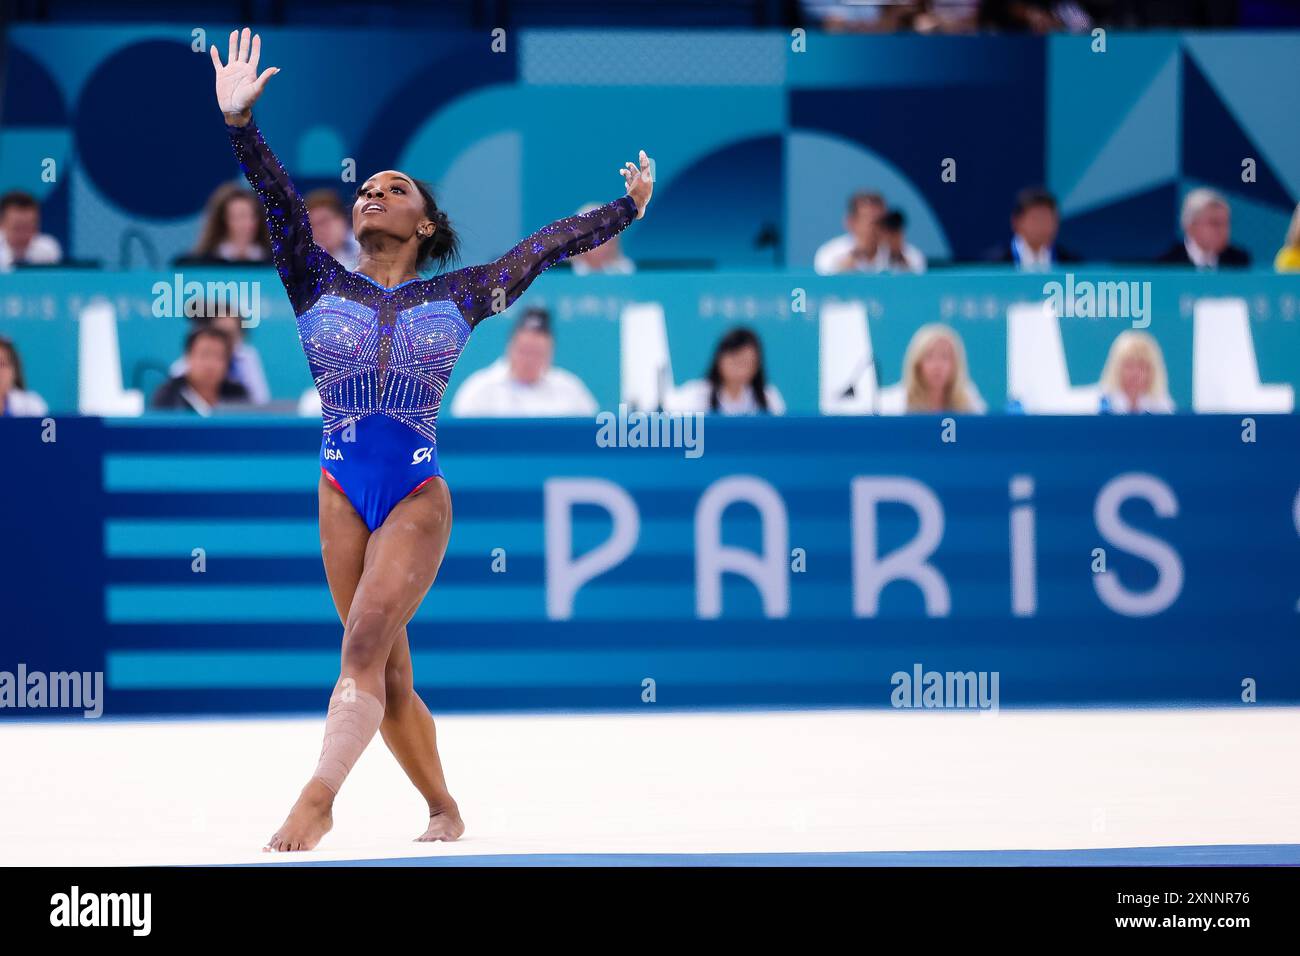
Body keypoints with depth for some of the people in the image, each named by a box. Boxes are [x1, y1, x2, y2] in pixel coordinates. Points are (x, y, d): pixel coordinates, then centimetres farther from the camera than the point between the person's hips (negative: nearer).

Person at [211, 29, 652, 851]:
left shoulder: (459, 296, 9)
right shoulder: (320, 286, 9)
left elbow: (548, 245, 16)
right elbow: (278, 200, -2)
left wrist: (627, 207, 20)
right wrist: (239, 121, -14)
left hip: (419, 497, -2)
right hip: (343, 495, 2)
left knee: (365, 642, -20)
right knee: (388, 673, 5)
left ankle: (319, 799, -25)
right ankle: (444, 811, 18)